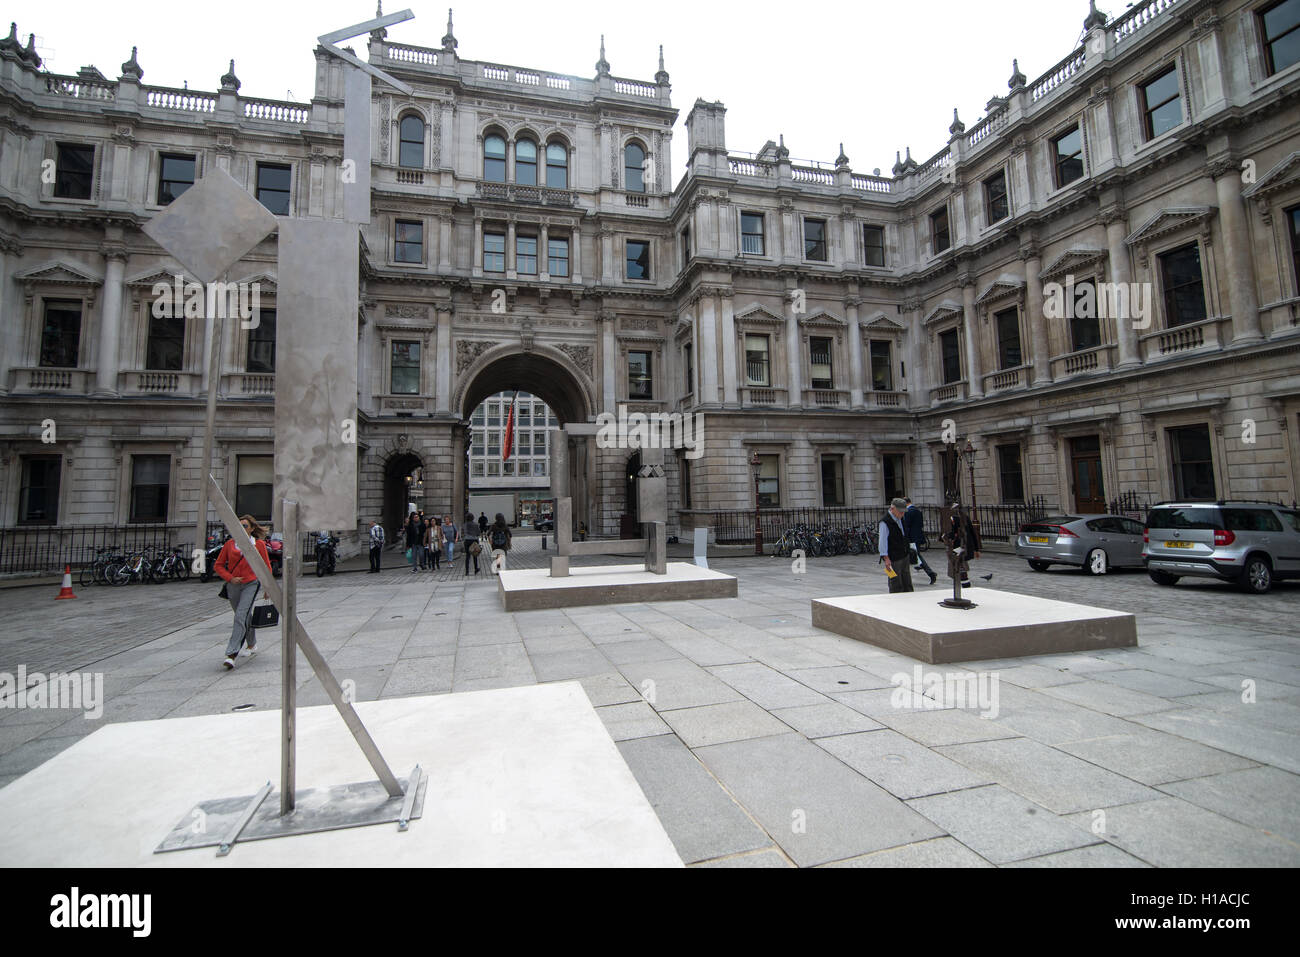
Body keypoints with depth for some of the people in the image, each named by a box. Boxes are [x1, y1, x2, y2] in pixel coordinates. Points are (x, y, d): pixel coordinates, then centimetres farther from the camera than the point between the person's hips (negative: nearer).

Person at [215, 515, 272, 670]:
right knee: (245, 617, 17)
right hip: (233, 586, 4)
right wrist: (230, 578, -8)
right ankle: (252, 645, 39)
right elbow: (218, 565, 8)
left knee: (241, 617, -17)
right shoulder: (230, 544, 4)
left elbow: (266, 567, 5)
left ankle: (231, 655, -18)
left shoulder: (259, 544, -1)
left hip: (250, 584, -4)